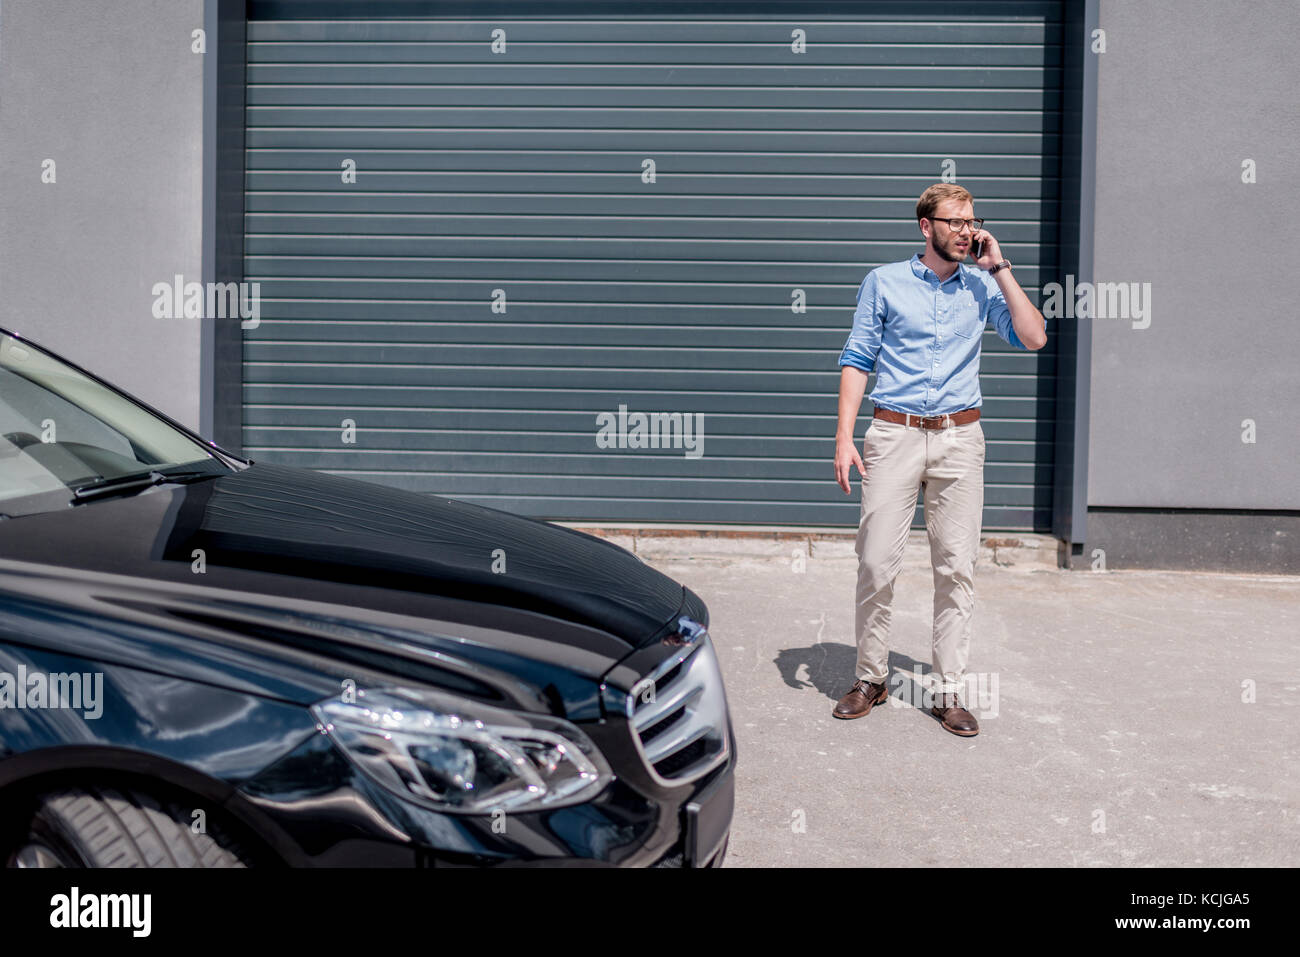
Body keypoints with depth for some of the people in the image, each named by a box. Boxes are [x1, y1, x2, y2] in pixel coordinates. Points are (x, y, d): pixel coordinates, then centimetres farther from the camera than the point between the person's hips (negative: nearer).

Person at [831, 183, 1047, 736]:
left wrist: (998, 268, -1)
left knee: (956, 567, 1)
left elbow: (1033, 338, -1)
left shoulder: (981, 286, 11)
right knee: (876, 563, -3)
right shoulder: (884, 282, 6)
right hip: (894, 435, -2)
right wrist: (844, 436, -5)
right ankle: (870, 678, 13)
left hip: (959, 438, 2)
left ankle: (947, 691, 10)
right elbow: (857, 360, 5)